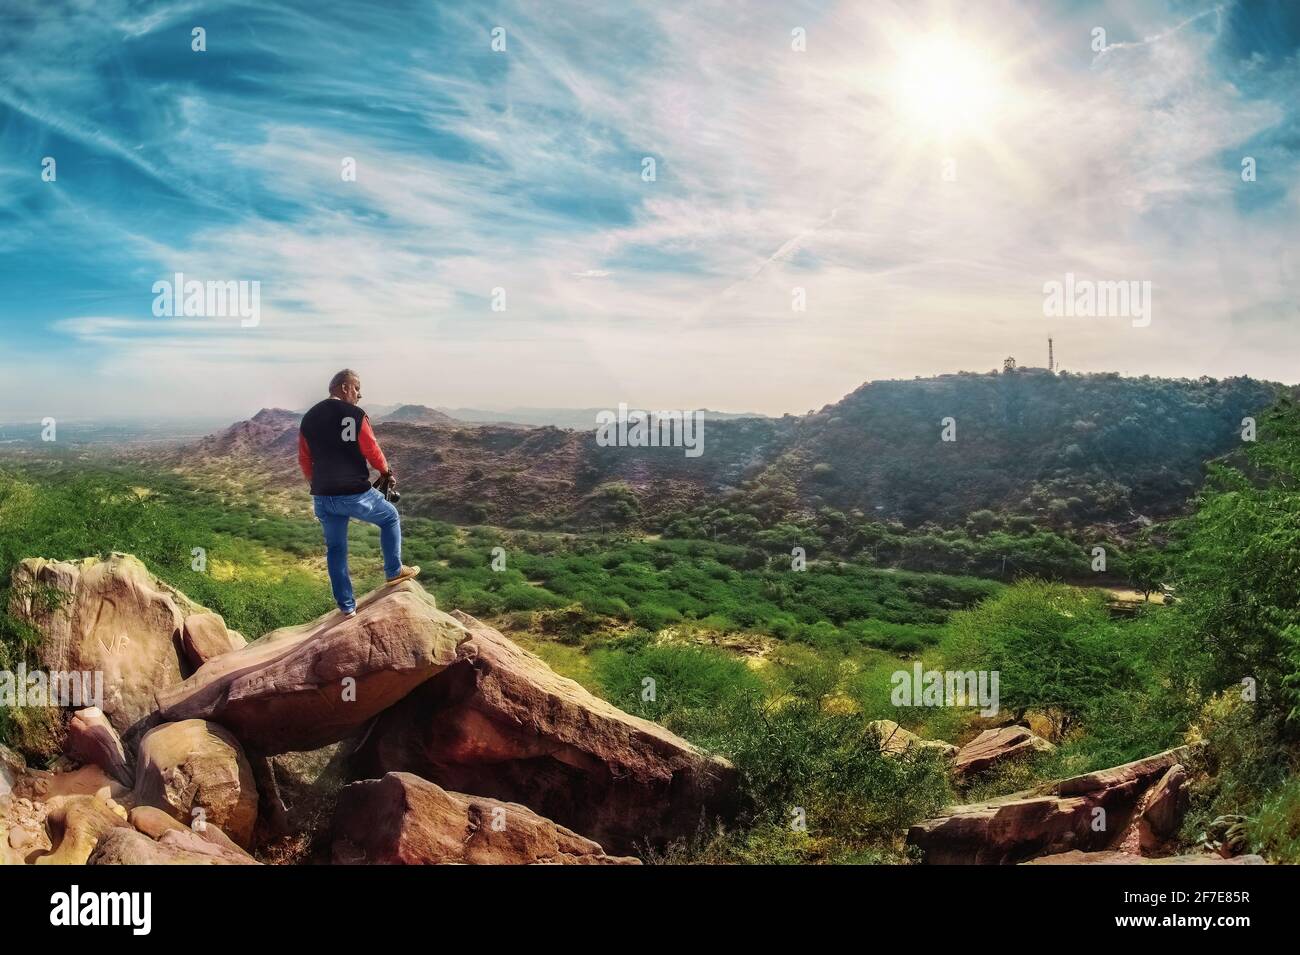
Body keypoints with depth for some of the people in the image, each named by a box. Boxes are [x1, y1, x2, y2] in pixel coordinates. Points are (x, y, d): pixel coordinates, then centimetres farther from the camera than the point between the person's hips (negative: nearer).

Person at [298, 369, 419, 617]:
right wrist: (386, 472, 10)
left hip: (322, 498, 6)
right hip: (355, 494, -5)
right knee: (390, 517, 21)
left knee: (335, 549, 16)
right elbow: (372, 451, -9)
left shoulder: (308, 419, 9)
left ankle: (347, 606, 21)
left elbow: (304, 461, 13)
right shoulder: (355, 415, -10)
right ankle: (394, 571, 26)